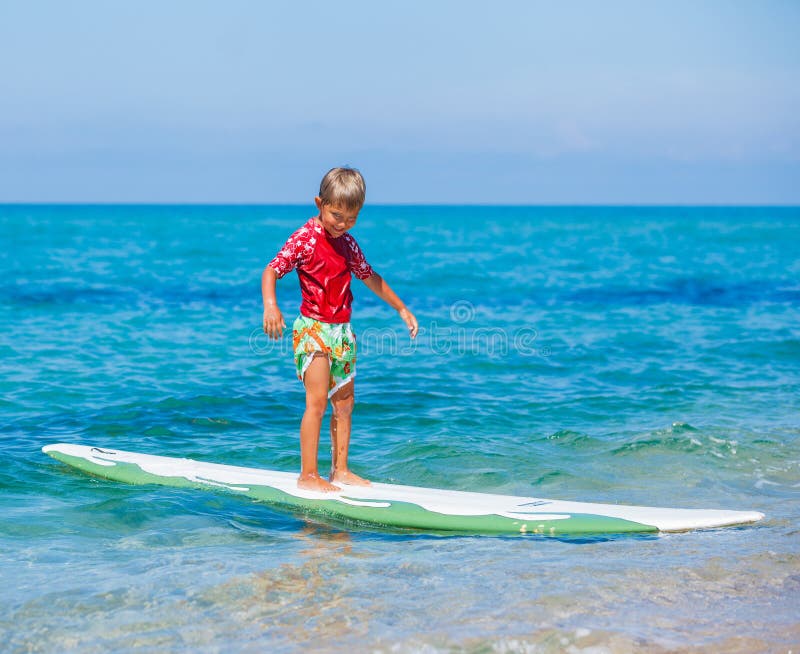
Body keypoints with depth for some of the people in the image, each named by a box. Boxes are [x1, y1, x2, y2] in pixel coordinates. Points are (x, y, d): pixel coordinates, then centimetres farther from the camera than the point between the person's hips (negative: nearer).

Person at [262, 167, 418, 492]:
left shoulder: (347, 243, 10)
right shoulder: (305, 239, -11)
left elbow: (370, 277, 24)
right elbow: (271, 270, -20)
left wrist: (401, 309, 30)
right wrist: (270, 305, -38)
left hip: (341, 331, 7)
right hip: (313, 329, -7)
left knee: (344, 402, 9)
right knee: (317, 400, -13)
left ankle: (340, 470, 18)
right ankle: (308, 476, -10)